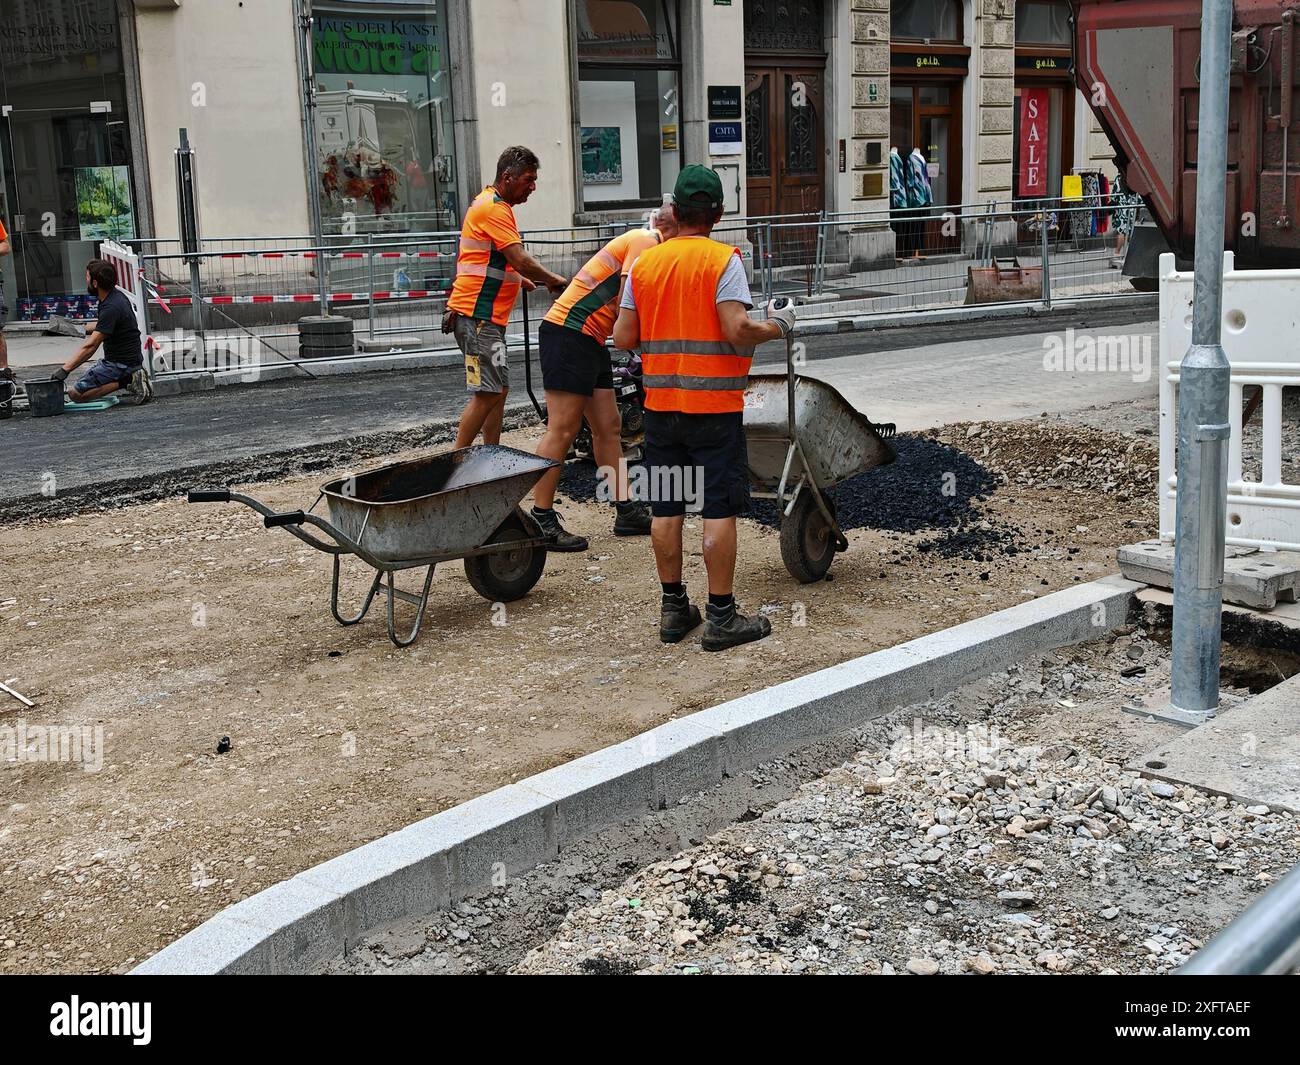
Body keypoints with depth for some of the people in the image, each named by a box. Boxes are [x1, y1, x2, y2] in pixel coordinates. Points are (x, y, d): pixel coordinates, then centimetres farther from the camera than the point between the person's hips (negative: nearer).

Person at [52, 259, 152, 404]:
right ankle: (130, 378, 7)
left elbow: (91, 346, -28)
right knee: (81, 381, 22)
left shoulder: (111, 308, -24)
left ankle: (127, 381, -12)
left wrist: (65, 369, -28)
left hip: (121, 363, -10)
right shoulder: (115, 295, 5)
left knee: (76, 394, -10)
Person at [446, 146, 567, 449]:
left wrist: (520, 278, 15)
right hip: (477, 314, -11)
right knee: (487, 393, -13)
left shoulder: (491, 203, 18)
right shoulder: (494, 209, -15)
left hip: (486, 315, 11)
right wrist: (556, 281, -7)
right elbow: (522, 261, -21)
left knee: (499, 389, 12)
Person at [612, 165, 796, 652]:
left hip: (660, 404, 5)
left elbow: (623, 338, 4)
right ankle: (721, 617, 4)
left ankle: (673, 608, 20)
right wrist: (778, 325, -1)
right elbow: (737, 330, -19)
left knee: (666, 510, 11)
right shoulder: (723, 260, -9)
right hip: (714, 405, -5)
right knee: (720, 510, 0)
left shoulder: (644, 263, 5)